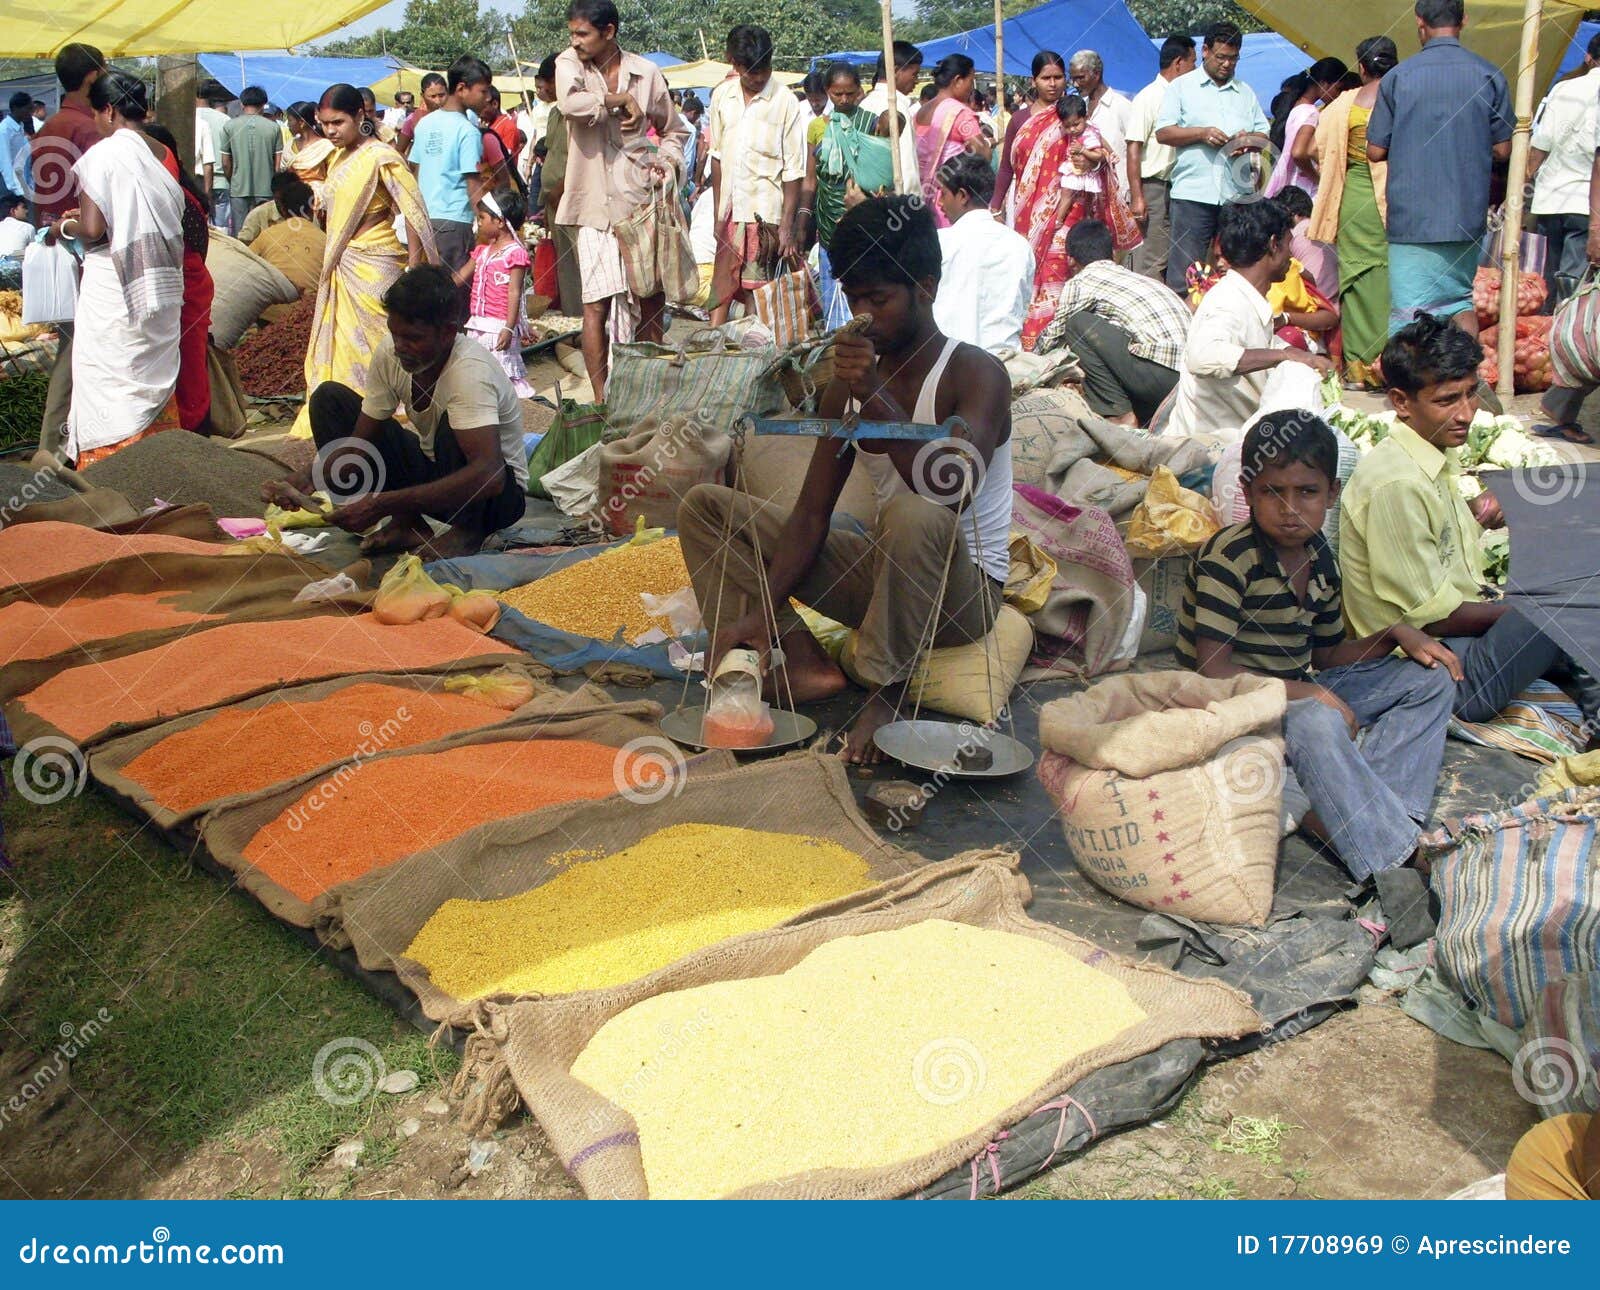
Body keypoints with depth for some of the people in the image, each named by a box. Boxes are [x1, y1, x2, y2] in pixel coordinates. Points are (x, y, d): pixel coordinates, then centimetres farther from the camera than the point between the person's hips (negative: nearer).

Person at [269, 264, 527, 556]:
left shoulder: (470, 370, -32)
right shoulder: (390, 351, -12)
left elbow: (489, 476, -45)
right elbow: (359, 442, -4)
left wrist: (383, 504, -47)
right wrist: (309, 477, -26)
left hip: (497, 492, -7)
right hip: (434, 469, 7)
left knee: (452, 425, -37)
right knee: (329, 397, -4)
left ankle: (468, 530, -12)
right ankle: (406, 523, -8)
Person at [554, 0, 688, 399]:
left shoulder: (647, 73, 5)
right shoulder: (569, 63, 1)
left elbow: (675, 130, 17)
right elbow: (571, 103, -22)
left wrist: (667, 159, -3)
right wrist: (622, 100, -12)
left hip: (642, 200, 2)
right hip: (596, 203, -2)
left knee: (652, 297, 8)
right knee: (597, 303, -6)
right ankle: (601, 399, 2)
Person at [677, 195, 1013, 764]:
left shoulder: (975, 374, -14)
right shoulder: (847, 386, 3)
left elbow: (954, 492, -31)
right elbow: (811, 514, 0)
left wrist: (876, 398, -34)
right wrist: (762, 609, -14)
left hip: (965, 587, -6)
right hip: (880, 571, 6)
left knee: (915, 517, -43)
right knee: (705, 506, 1)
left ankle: (887, 692, -19)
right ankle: (803, 662, -13)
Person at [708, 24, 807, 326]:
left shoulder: (785, 102, -7)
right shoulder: (722, 96, 6)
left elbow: (793, 171, -7)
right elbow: (718, 156, 13)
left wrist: (788, 227, -12)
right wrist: (718, 212, 9)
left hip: (766, 213, -4)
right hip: (731, 211, 4)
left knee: (756, 291, -2)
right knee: (722, 285, 6)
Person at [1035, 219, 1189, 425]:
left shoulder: (1080, 282, 5)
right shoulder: (1139, 278, 26)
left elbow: (1053, 336, 19)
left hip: (1158, 376, -8)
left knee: (1078, 324, 4)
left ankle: (1119, 415, 3)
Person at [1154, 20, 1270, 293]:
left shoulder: (1246, 92, 21)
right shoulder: (1182, 87, 9)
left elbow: (1263, 135, 20)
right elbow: (1163, 133, 0)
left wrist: (1249, 142, -3)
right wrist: (1202, 133, -12)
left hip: (1238, 193, 4)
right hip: (1193, 192, -4)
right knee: (1184, 267, -8)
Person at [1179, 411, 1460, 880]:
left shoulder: (1319, 558, 5)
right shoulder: (1229, 557, -20)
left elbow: (1325, 655, 15)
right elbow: (1212, 670, -25)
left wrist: (1395, 635, -1)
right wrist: (1308, 693, -27)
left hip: (1298, 691, 9)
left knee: (1431, 679, 4)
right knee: (1316, 722, -39)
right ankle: (1393, 862, -29)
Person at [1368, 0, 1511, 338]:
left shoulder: (1397, 77, -3)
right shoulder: (1489, 75, 2)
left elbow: (1375, 151, -1)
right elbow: (1502, 150, 5)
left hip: (1412, 215, -3)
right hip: (1469, 215, 3)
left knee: (1409, 313, -3)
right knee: (1461, 300, 19)